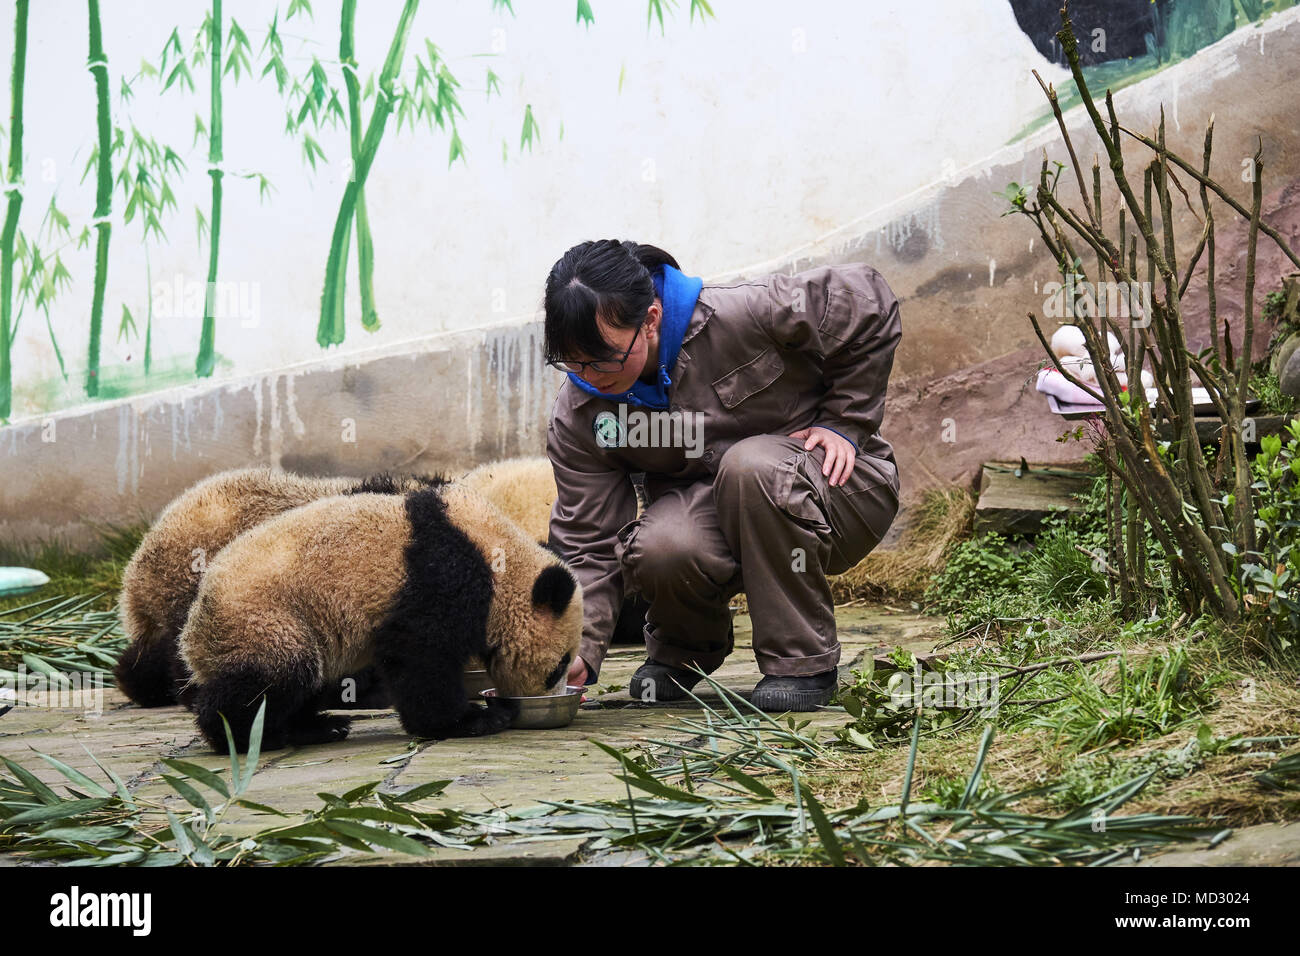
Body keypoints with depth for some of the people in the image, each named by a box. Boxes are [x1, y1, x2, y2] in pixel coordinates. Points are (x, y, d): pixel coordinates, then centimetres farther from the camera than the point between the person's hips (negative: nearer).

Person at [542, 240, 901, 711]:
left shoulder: (739, 317, -25)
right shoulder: (575, 419, -12)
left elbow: (866, 300, -13)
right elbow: (589, 545, -9)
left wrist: (844, 423, -12)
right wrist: (578, 653, -24)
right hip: (708, 514, 3)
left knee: (749, 465, -37)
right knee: (657, 548, -33)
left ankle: (802, 661, -19)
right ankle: (682, 650, 7)